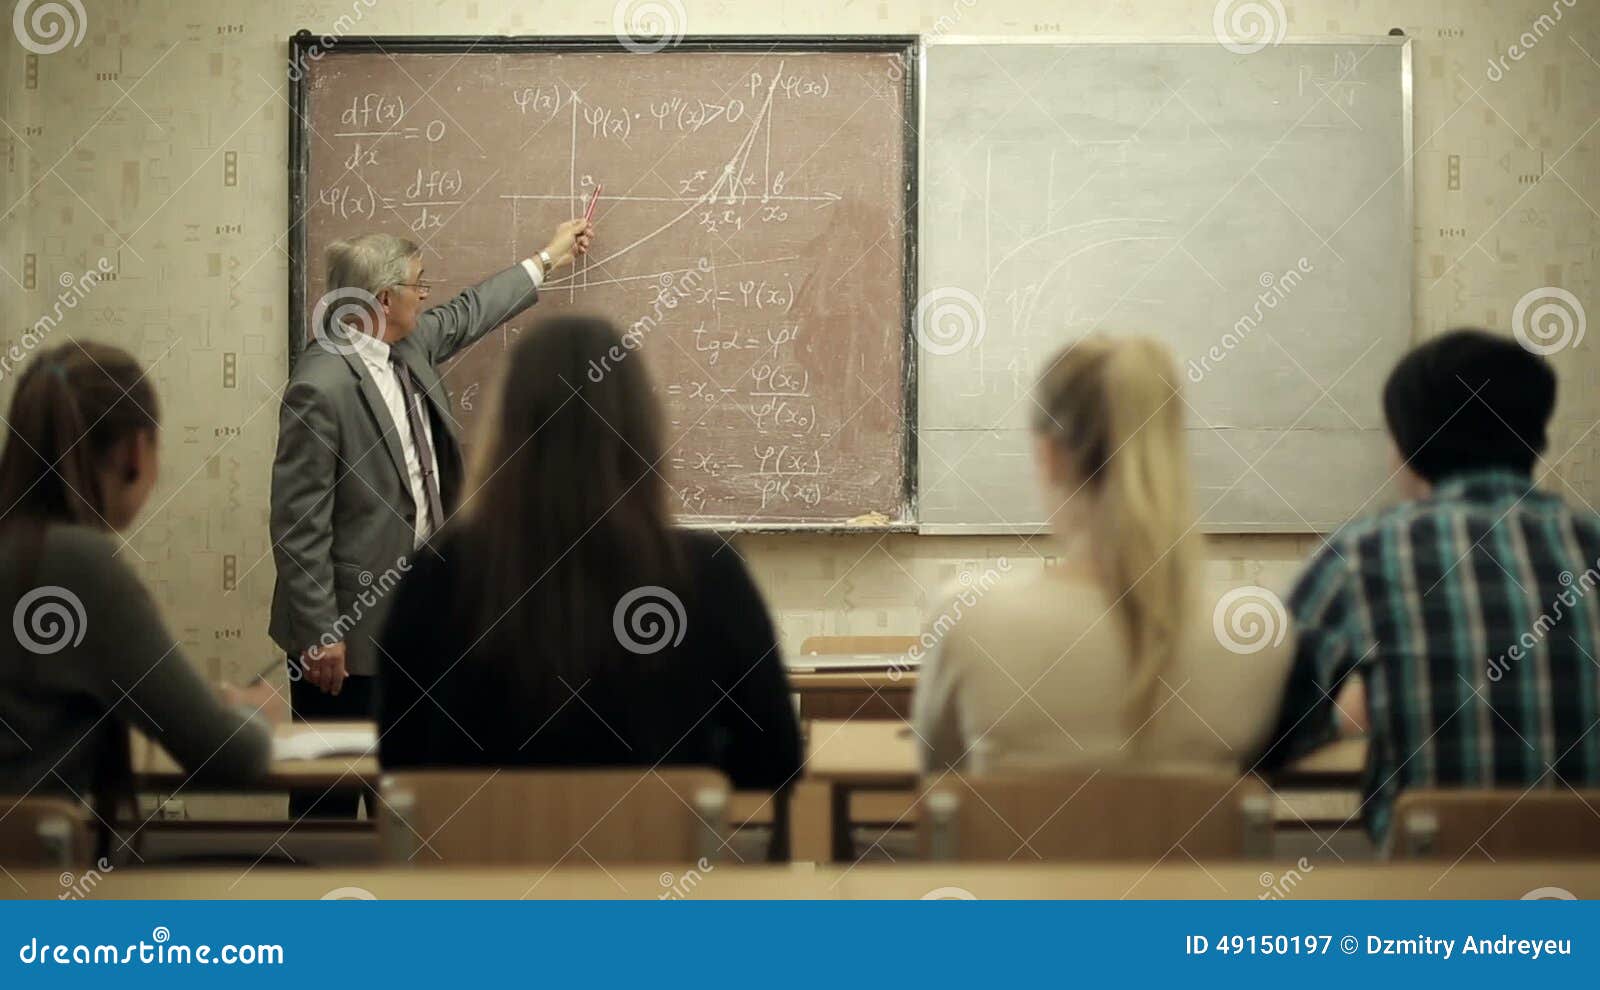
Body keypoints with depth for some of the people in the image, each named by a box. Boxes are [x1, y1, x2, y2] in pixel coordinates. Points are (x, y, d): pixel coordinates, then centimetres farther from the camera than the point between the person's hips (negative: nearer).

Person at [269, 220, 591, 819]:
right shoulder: (321, 387, -24)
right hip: (347, 622, -9)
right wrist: (318, 634, -19)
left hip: (410, 607, 9)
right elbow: (298, 523, -22)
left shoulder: (408, 348, 2)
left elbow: (467, 315, 25)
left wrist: (547, 259, 35)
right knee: (330, 779, 5)